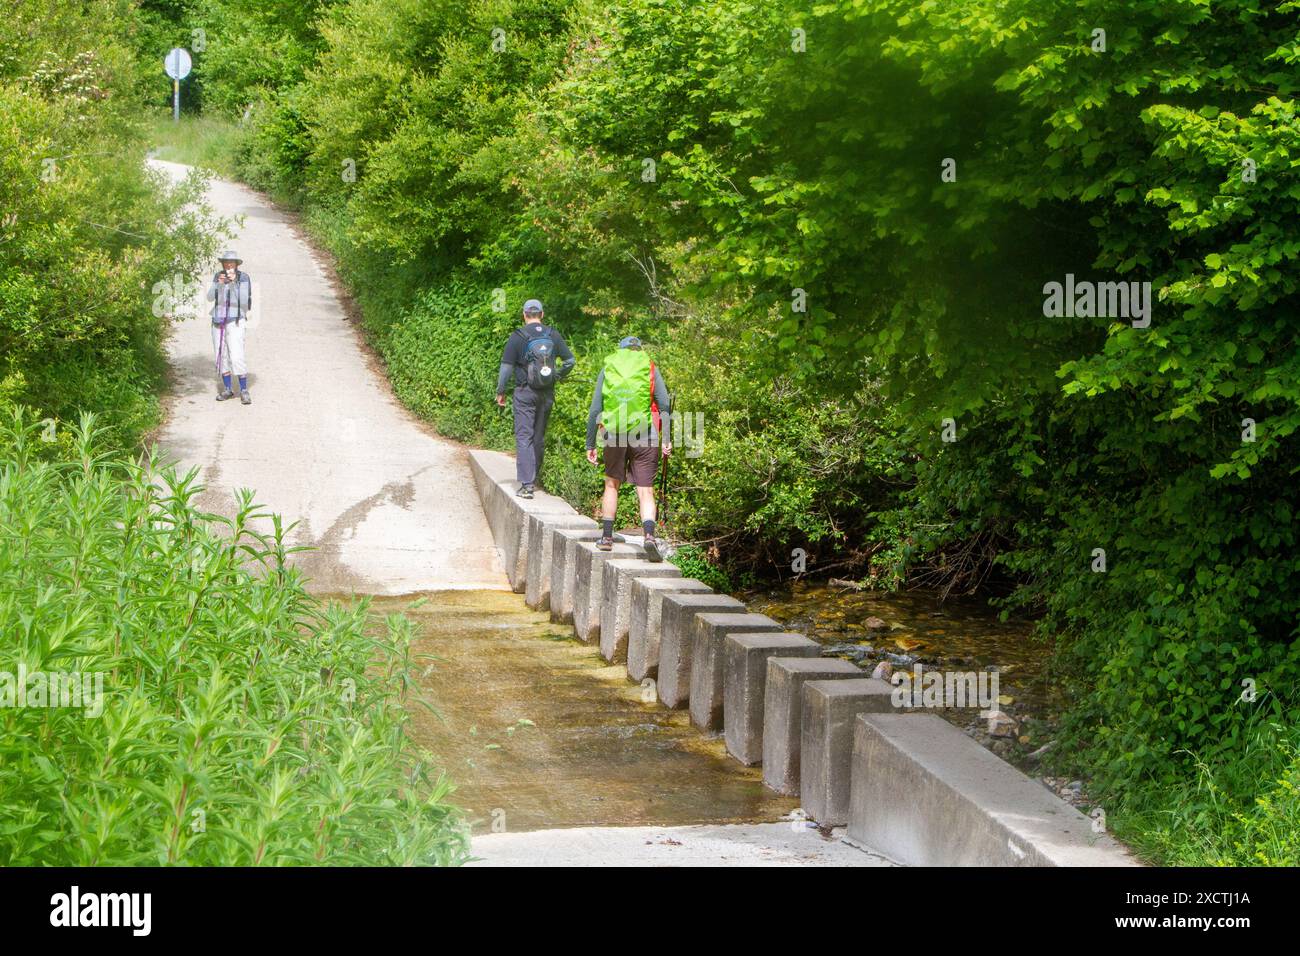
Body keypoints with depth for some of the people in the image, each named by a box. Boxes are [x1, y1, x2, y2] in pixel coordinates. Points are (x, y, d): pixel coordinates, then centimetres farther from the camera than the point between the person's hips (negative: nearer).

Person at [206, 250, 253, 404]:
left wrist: (235, 282, -25)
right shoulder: (218, 277, 4)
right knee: (221, 356, 6)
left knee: (237, 356, -14)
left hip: (235, 321, -4)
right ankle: (227, 389, 16)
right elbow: (210, 297, -3)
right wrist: (219, 284, -19)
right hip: (218, 321, 4)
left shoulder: (243, 278, -7)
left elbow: (244, 300, -16)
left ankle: (244, 391, -8)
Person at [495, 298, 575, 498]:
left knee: (524, 436, -5)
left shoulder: (518, 336, -7)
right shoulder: (553, 335, 3)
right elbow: (570, 361, 7)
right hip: (547, 393, 4)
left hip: (525, 393, -4)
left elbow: (506, 366, -6)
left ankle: (527, 483, -15)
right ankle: (536, 478, 27)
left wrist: (500, 391, 3)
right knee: (540, 436, 15)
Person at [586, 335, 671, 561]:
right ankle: (649, 535, -22)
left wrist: (590, 444, 12)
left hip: (614, 434, 1)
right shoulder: (650, 369, 10)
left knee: (612, 484, 20)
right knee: (645, 491, -1)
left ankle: (607, 536, 21)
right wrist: (667, 438, -5)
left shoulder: (607, 369, 13)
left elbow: (595, 409, 9)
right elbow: (664, 405, -4)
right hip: (645, 436, -1)